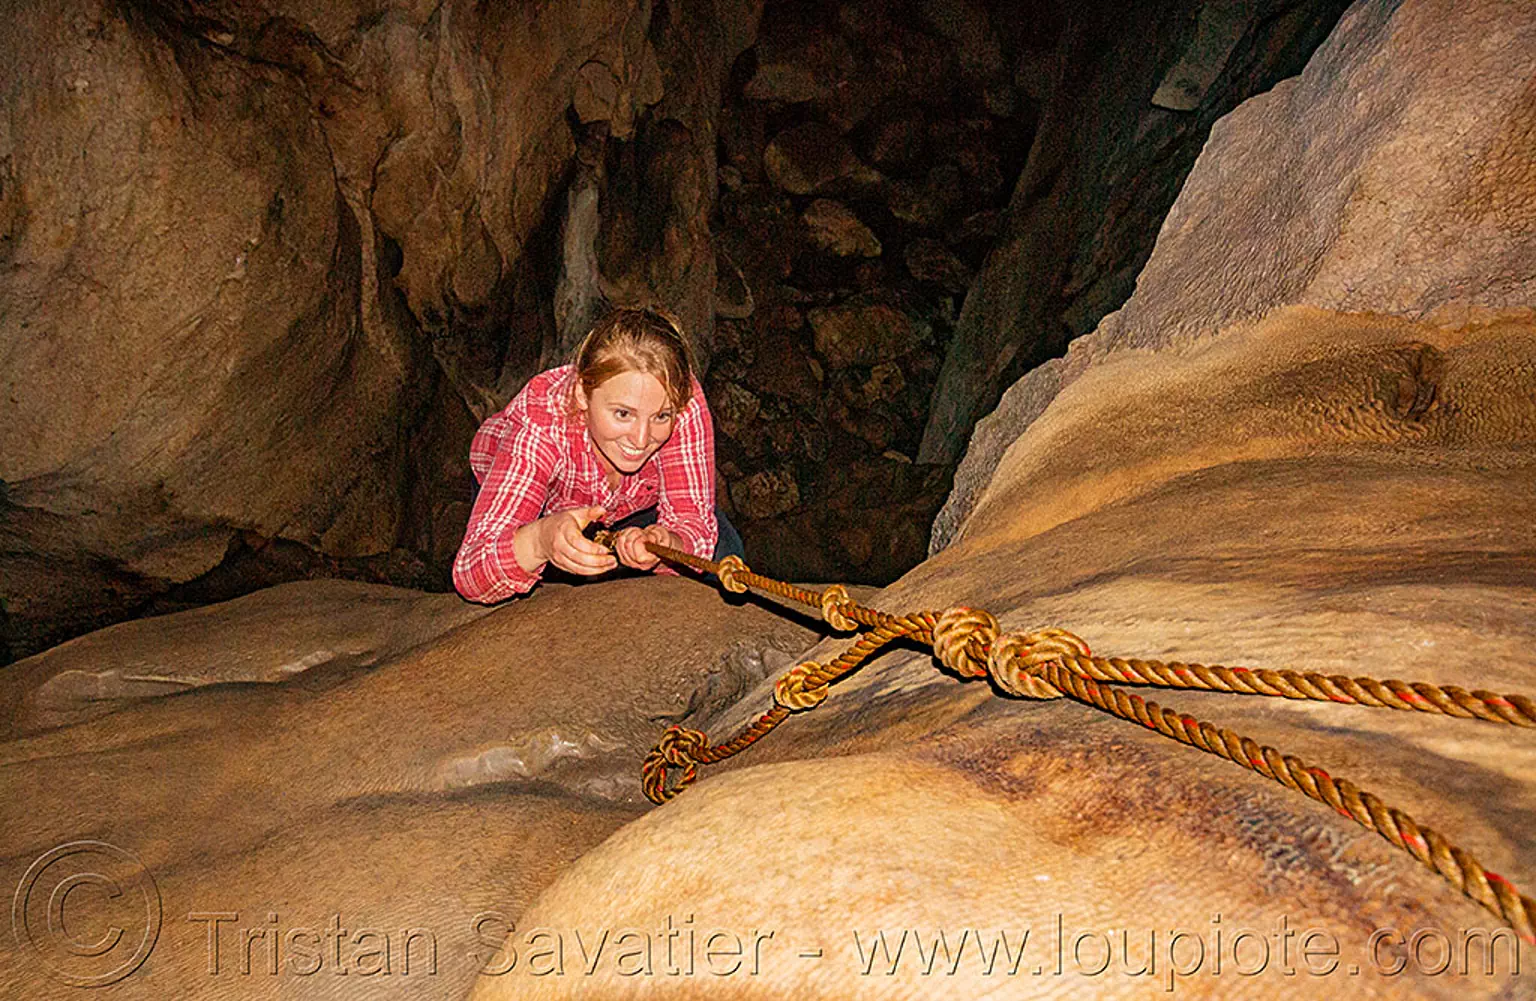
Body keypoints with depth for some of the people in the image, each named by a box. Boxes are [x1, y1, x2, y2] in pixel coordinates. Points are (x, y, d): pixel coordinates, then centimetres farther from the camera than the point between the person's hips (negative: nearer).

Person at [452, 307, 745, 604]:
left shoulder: (684, 403, -37)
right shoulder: (539, 425, -41)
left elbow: (694, 520, -32)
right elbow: (469, 576, -44)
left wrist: (664, 546, -57)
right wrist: (540, 541, -66)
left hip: (634, 508, 2)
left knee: (722, 550, -18)